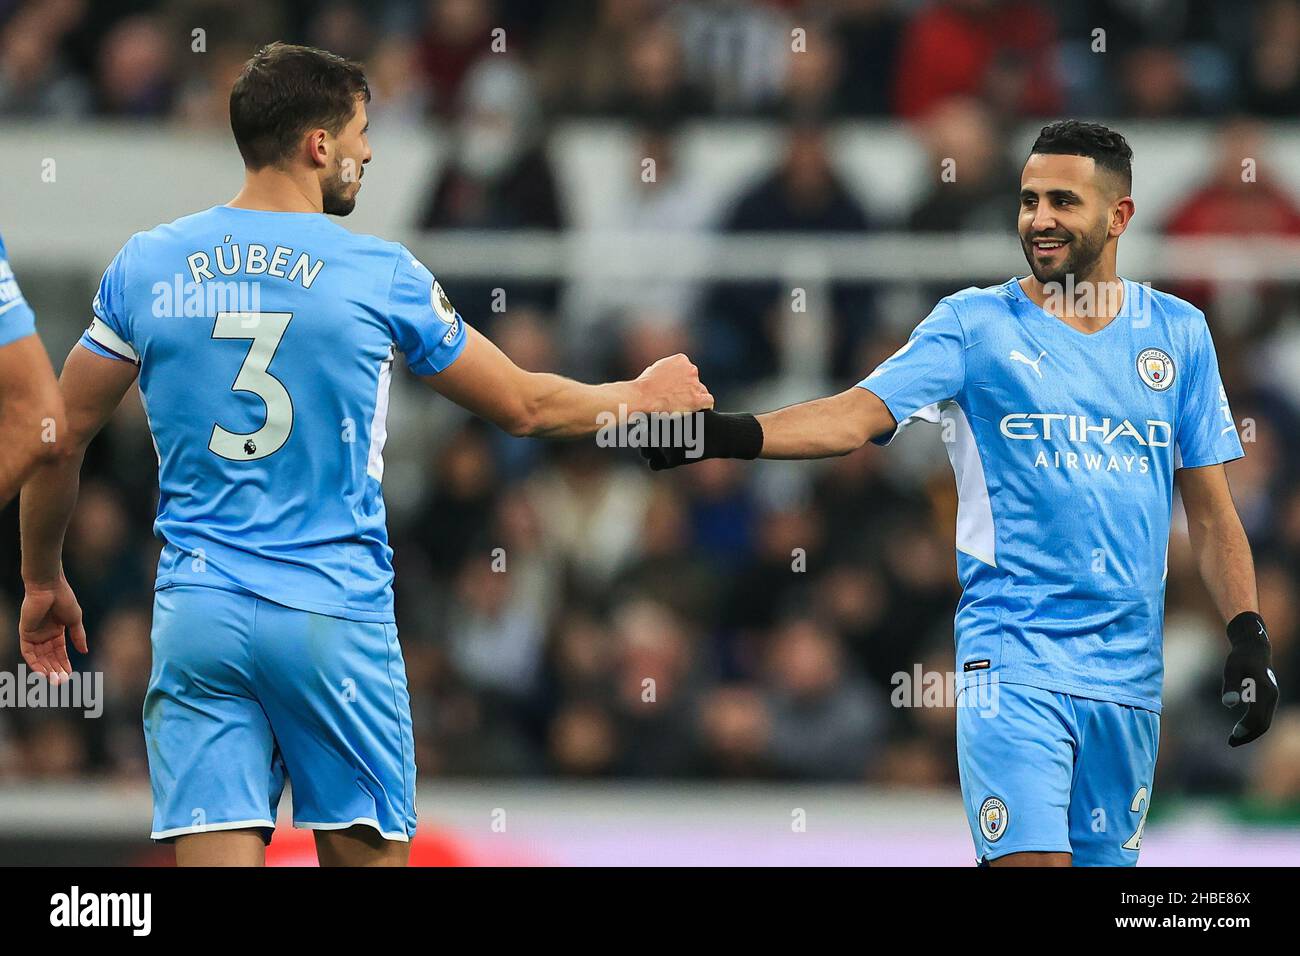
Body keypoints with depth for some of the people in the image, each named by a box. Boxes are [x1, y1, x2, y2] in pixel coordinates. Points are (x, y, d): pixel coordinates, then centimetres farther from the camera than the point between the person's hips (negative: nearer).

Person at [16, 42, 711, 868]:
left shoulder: (146, 266, 3)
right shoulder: (381, 275, -3)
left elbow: (60, 438, 10)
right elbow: (523, 406, 8)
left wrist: (43, 583, 25)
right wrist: (642, 396, 27)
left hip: (197, 615, 2)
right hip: (335, 619, -2)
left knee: (217, 856, -1)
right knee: (367, 852, 6)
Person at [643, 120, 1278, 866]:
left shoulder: (1179, 332, 11)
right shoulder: (974, 324, 1)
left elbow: (1210, 512, 14)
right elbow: (858, 415, -12)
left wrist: (1250, 636, 5)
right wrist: (729, 434, -28)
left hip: (1129, 676, 4)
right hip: (1013, 658, -4)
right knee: (1032, 859, -18)